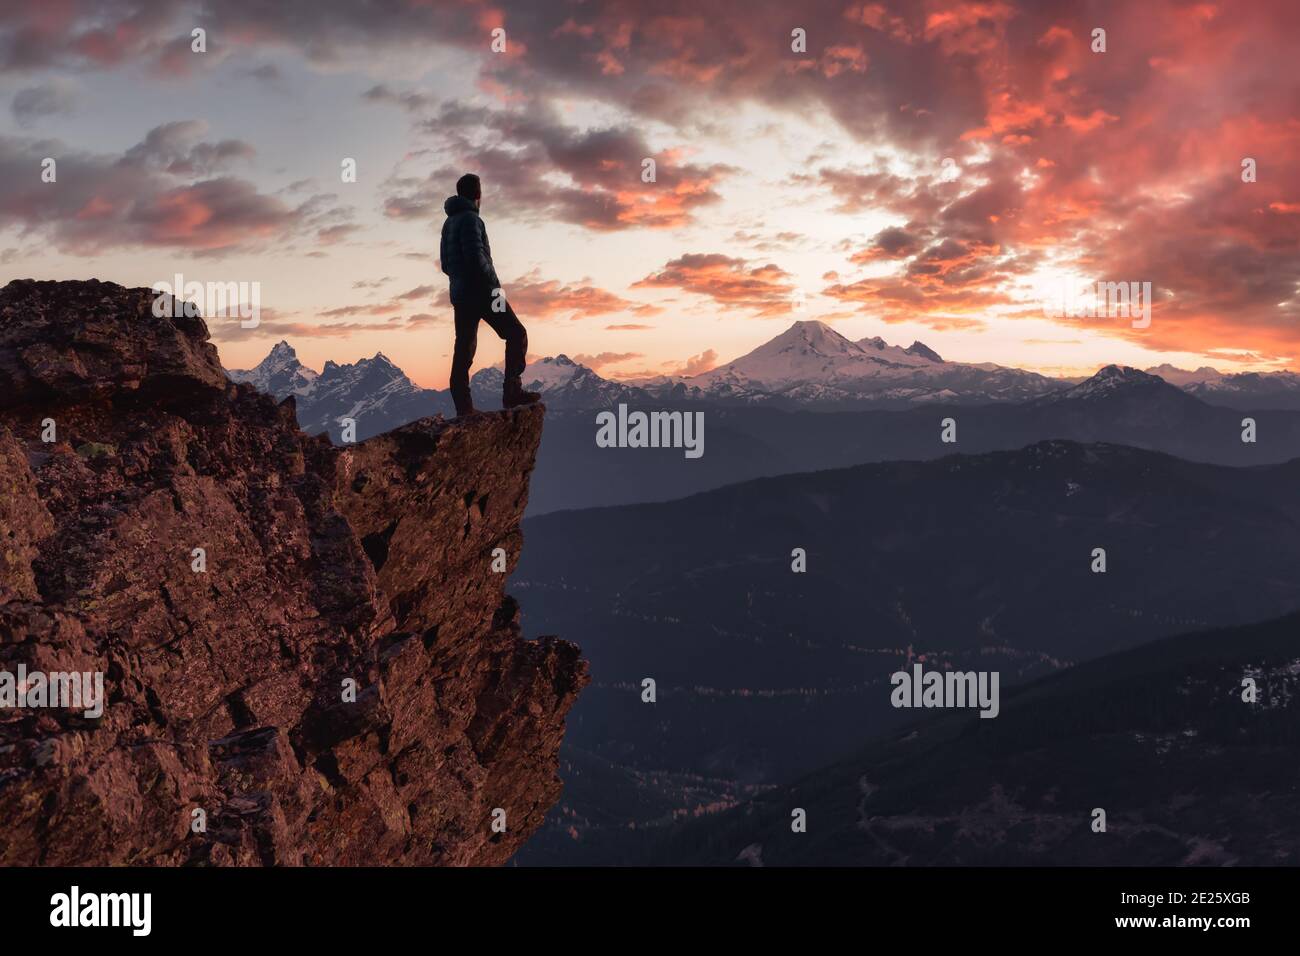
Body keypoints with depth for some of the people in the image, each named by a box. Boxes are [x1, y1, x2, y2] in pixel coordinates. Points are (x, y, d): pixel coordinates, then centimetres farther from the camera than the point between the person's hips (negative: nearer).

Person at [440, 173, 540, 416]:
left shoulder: (449, 223, 18)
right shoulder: (470, 219, -9)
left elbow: (446, 265, 22)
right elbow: (475, 256, -21)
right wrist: (493, 283, -10)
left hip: (459, 294, 8)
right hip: (481, 291, -8)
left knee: (463, 350, 5)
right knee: (516, 334, -2)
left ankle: (463, 408, 0)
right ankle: (512, 391, -13)